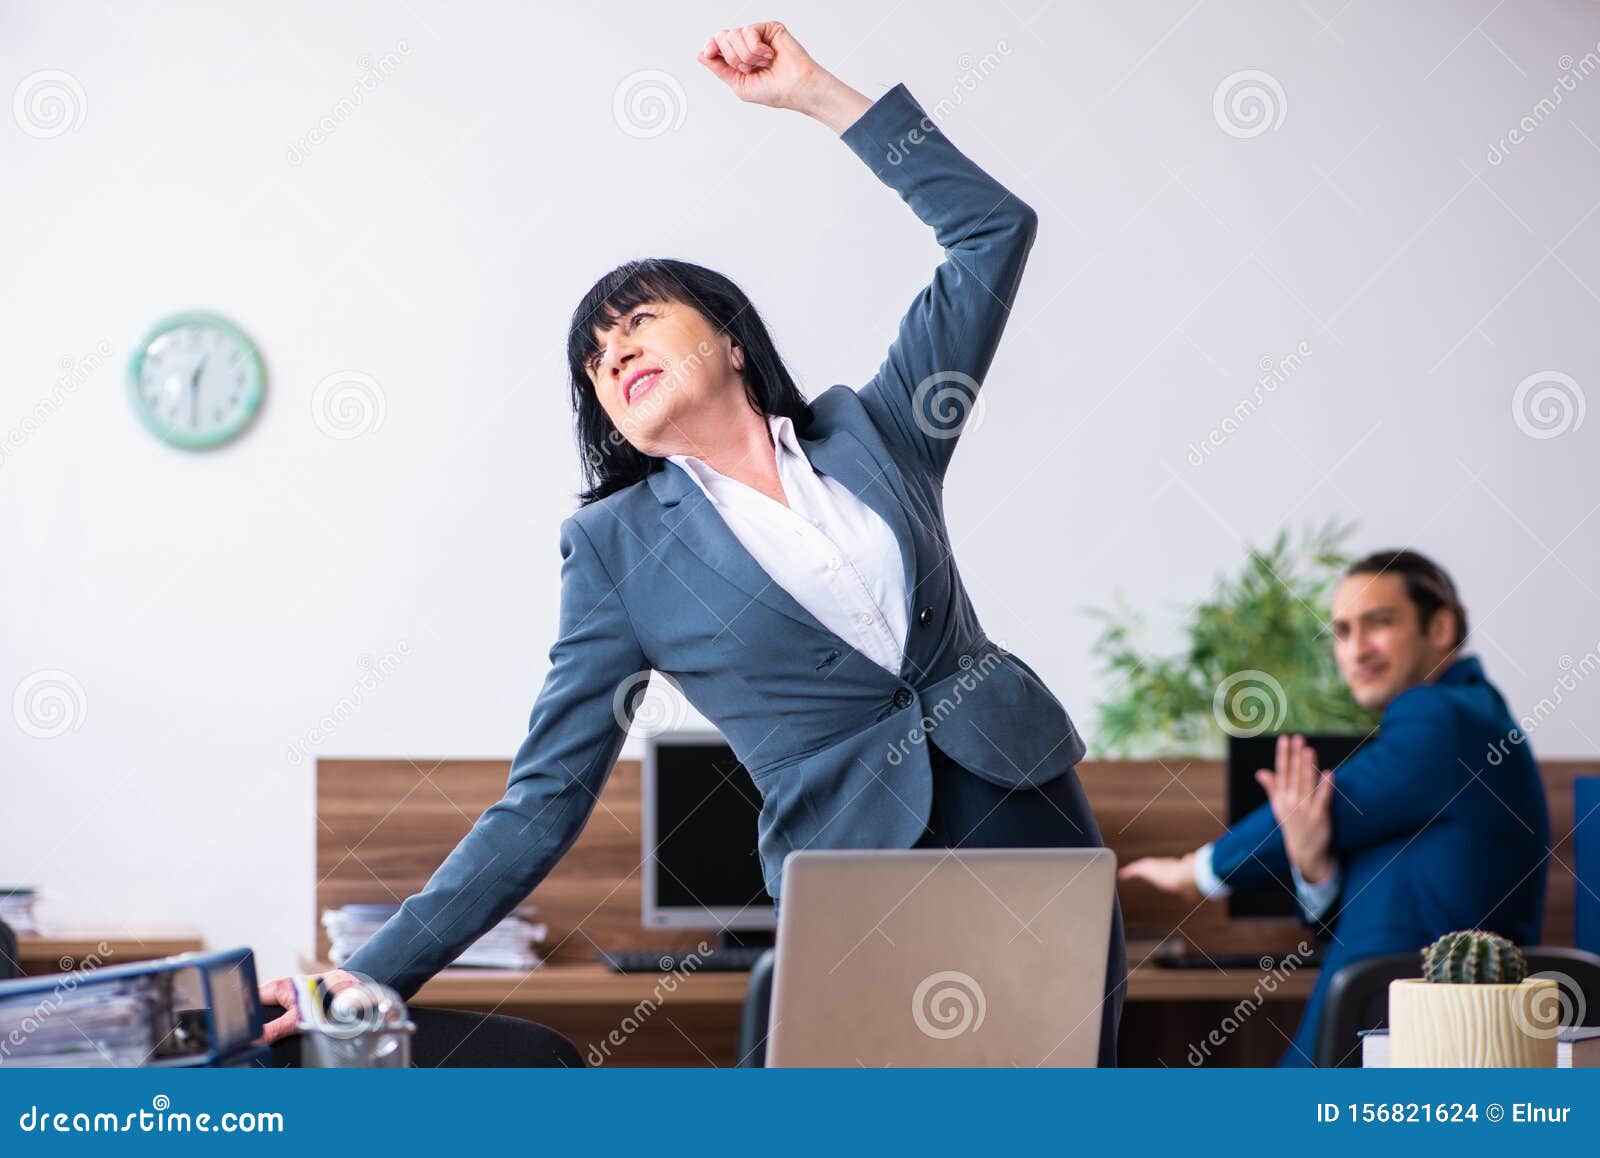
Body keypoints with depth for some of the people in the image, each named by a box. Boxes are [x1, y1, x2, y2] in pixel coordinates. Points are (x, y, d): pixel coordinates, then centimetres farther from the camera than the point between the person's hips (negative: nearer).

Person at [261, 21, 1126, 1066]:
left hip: (1031, 823, 2)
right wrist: (374, 975, -7)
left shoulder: (868, 432, 11)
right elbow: (544, 800, 2)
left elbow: (995, 227, 10)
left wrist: (815, 94, 5)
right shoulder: (618, 548, 4)